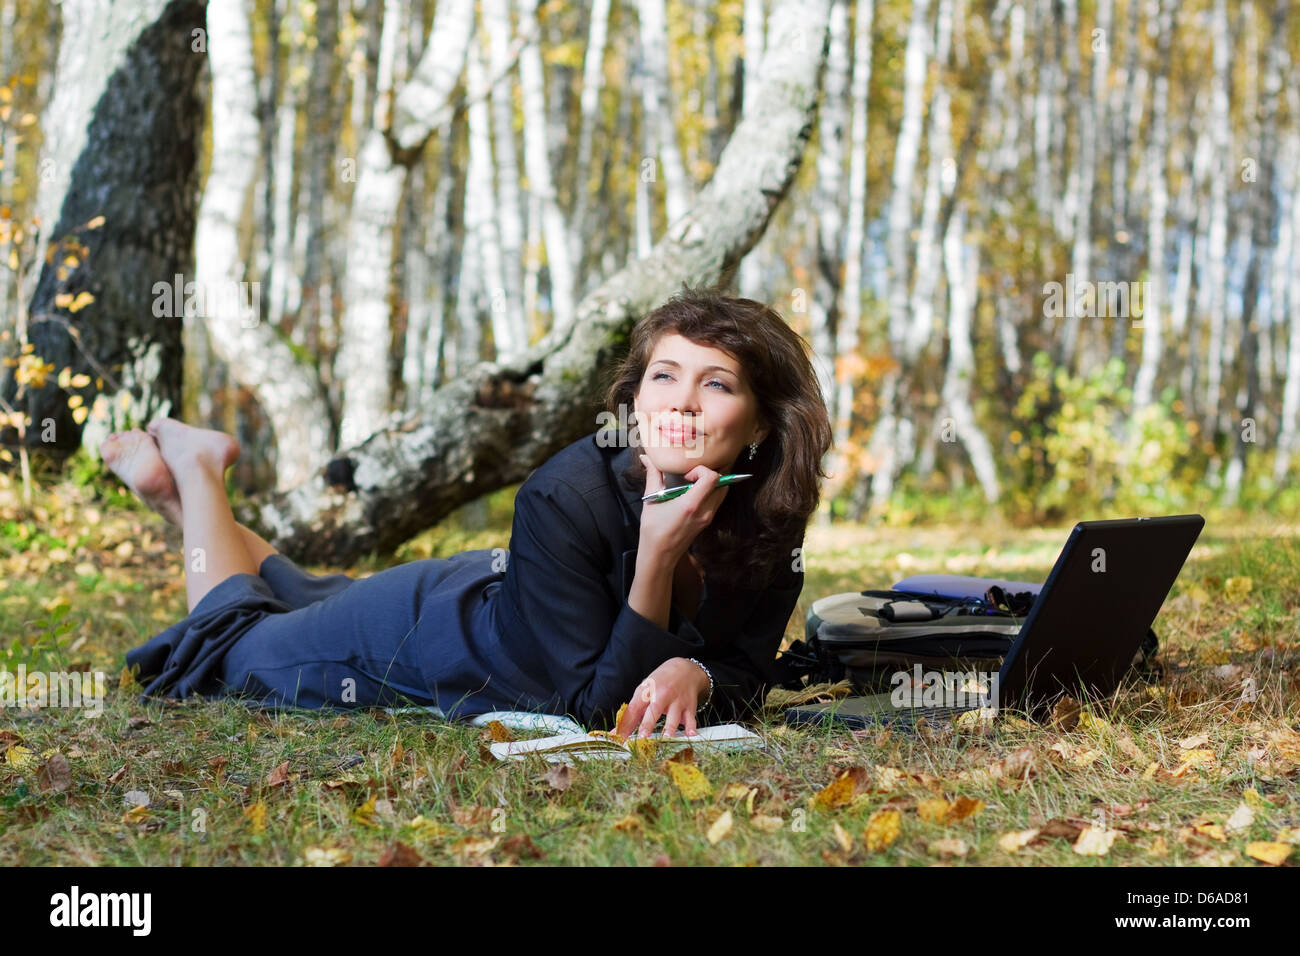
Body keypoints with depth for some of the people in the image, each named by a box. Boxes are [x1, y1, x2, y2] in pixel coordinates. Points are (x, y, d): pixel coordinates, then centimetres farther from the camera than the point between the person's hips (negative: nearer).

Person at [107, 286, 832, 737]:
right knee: (234, 646, 22)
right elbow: (595, 709, -37)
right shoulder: (562, 499, -41)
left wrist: (695, 675, -38)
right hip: (427, 621, -5)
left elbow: (746, 675, -14)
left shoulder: (768, 516, -26)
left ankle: (187, 482, 51)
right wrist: (658, 555, -48)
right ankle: (192, 468, 41)